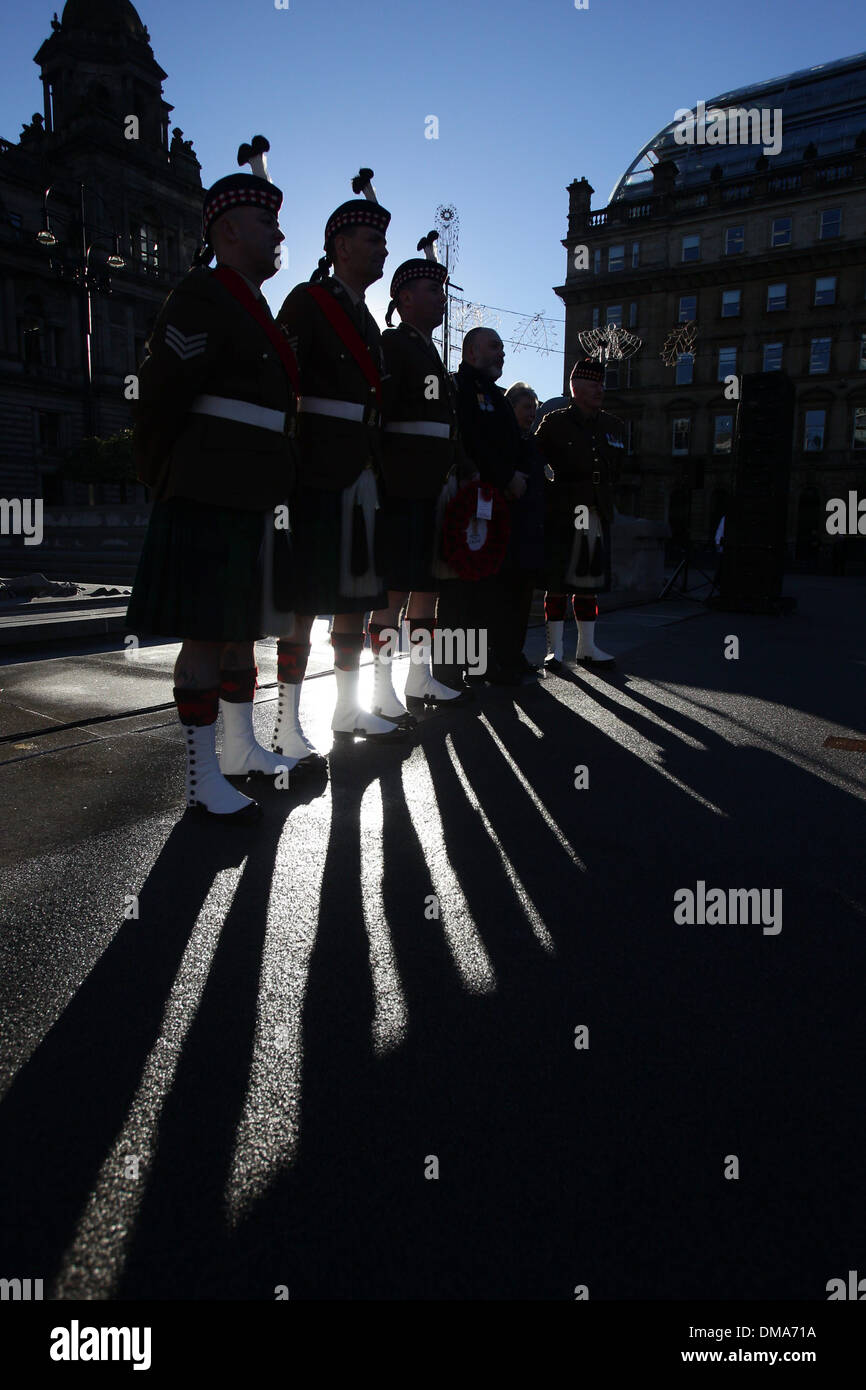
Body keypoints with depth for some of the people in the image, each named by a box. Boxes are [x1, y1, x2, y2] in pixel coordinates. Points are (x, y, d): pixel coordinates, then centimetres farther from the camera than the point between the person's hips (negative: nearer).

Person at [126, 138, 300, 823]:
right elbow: (160, 400, -12)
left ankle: (241, 747, 28)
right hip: (211, 503, -10)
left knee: (242, 629, 15)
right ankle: (204, 779, 3)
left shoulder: (254, 308, 21)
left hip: (254, 503, 10)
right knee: (208, 637, -5)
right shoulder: (201, 298, -9)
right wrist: (167, 485, -4)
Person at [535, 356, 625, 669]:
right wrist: (553, 495, 1)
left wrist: (603, 499, 17)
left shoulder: (614, 426, 13)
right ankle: (554, 649, 5)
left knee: (590, 584, 10)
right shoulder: (554, 423, -2)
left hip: (598, 515, 5)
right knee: (557, 582, -2)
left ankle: (587, 647, 17)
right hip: (562, 515, -5)